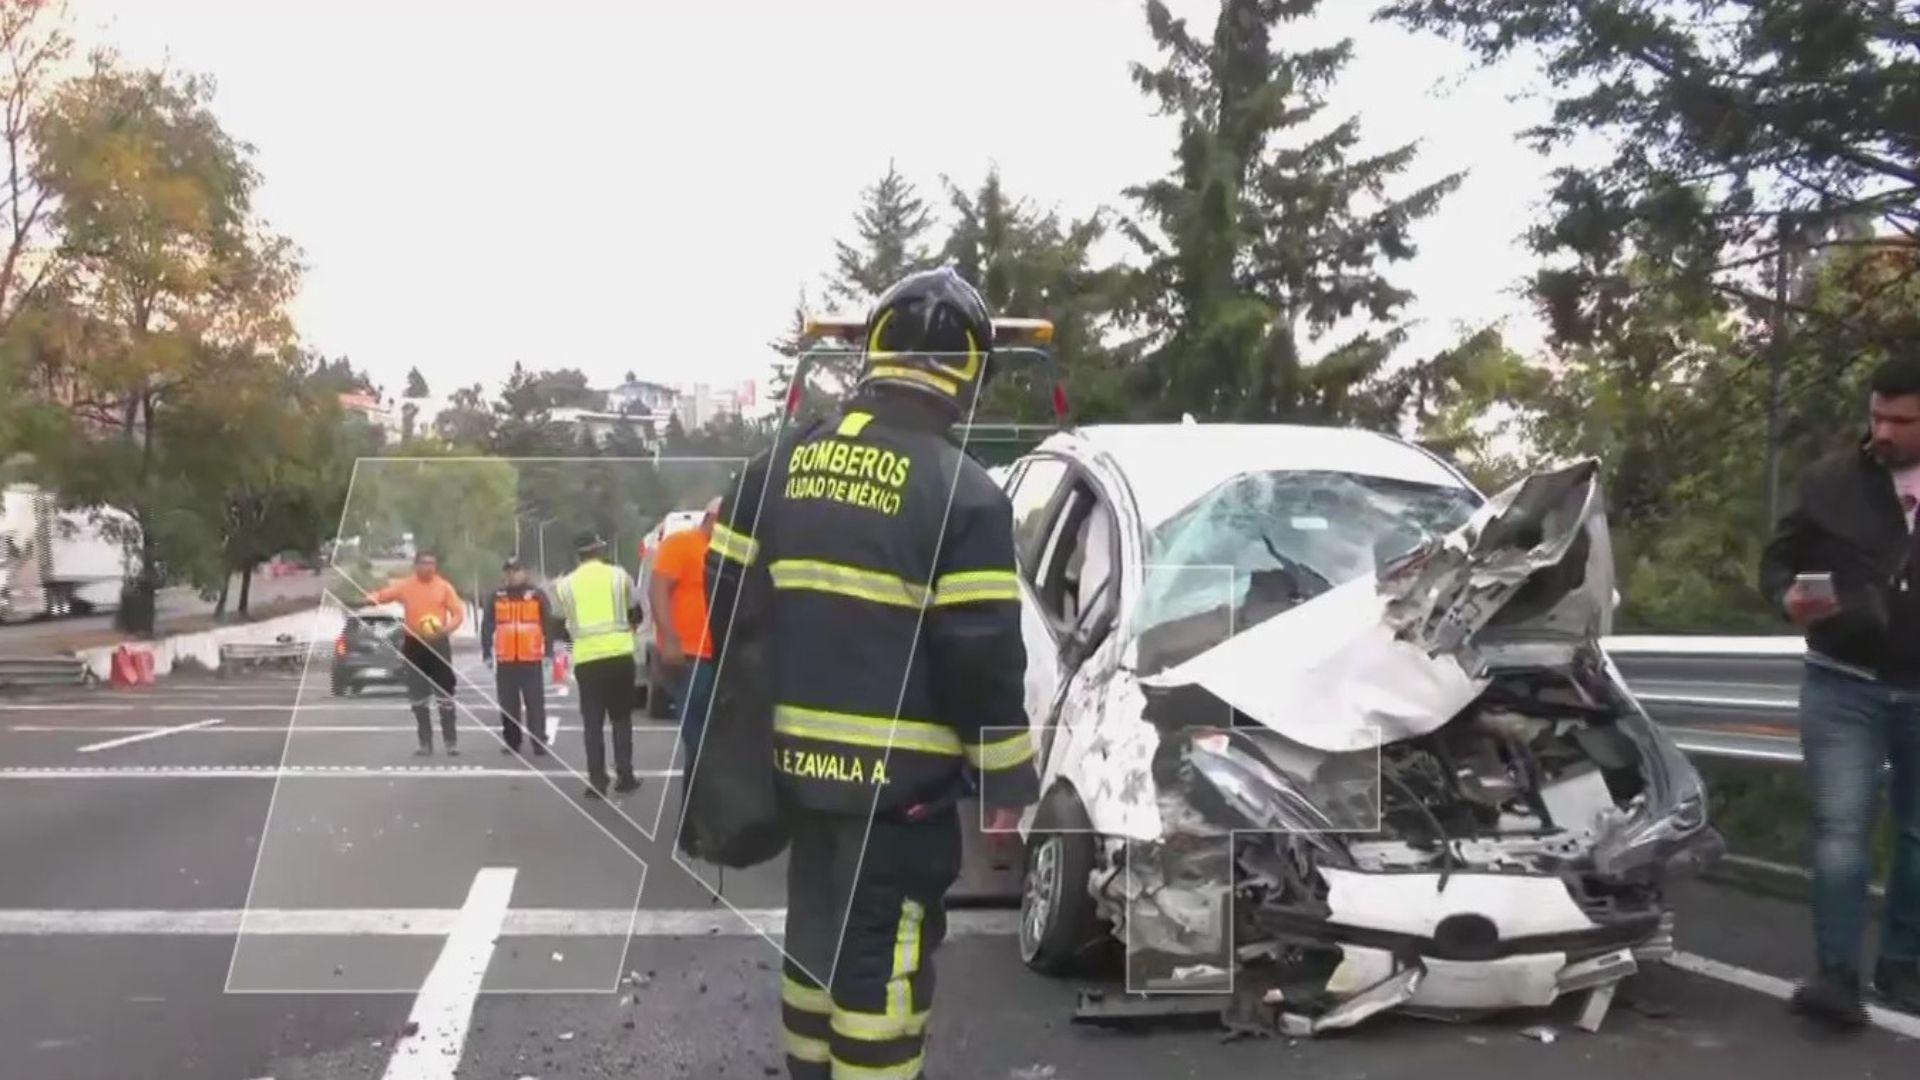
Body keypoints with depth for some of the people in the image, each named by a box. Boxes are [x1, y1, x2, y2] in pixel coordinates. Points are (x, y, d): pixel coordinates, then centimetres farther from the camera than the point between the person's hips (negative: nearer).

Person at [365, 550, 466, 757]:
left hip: (438, 644, -1)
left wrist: (446, 629, -19)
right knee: (417, 697, 6)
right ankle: (425, 742, 15)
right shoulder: (405, 586, 4)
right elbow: (384, 594, -2)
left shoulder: (444, 587, 1)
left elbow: (458, 613, -1)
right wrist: (372, 597, -26)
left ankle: (451, 741, 4)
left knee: (445, 694, -2)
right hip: (414, 644, 2)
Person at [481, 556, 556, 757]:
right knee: (508, 703, 7)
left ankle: (539, 741, -1)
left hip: (532, 658, -2)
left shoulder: (537, 595, 2)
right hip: (505, 659, 2)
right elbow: (487, 626, 8)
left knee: (535, 703, -3)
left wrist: (548, 652, -2)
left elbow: (548, 624, 3)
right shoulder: (497, 597, 8)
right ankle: (511, 741, 16)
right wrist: (487, 653, 2)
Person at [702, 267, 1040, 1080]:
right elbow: (984, 658, -14)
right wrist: (1005, 776, -3)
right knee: (881, 963, 1)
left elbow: (728, 602, 10)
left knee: (817, 937, 21)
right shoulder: (960, 492, -13)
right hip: (903, 777, -6)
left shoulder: (781, 467, 6)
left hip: (800, 762, 6)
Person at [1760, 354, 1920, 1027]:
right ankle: (1836, 973, -7)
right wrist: (1789, 599, -16)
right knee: (1841, 830, -8)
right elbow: (1778, 559, 5)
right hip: (1844, 686, -1)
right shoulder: (1831, 482, -1)